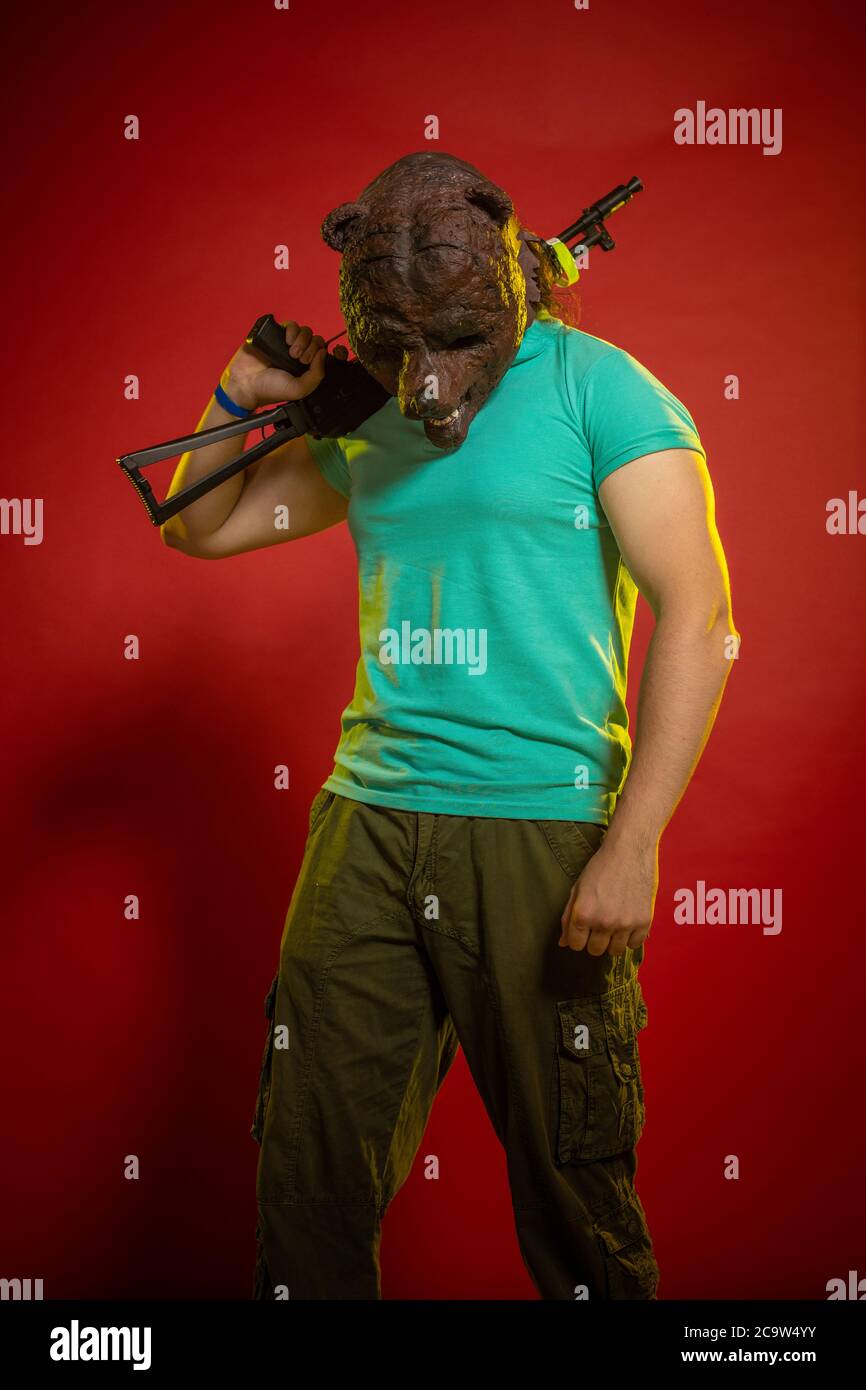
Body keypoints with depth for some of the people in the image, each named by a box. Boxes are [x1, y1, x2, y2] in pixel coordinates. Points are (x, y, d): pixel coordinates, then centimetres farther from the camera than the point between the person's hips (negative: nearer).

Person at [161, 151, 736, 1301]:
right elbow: (199, 527, 25)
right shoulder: (367, 417, 13)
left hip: (539, 828, -5)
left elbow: (696, 616, -10)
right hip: (369, 818, 5)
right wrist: (241, 398, 6)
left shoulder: (596, 387, -3)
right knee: (311, 1163, 9)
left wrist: (632, 847, -16)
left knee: (572, 1183, 6)